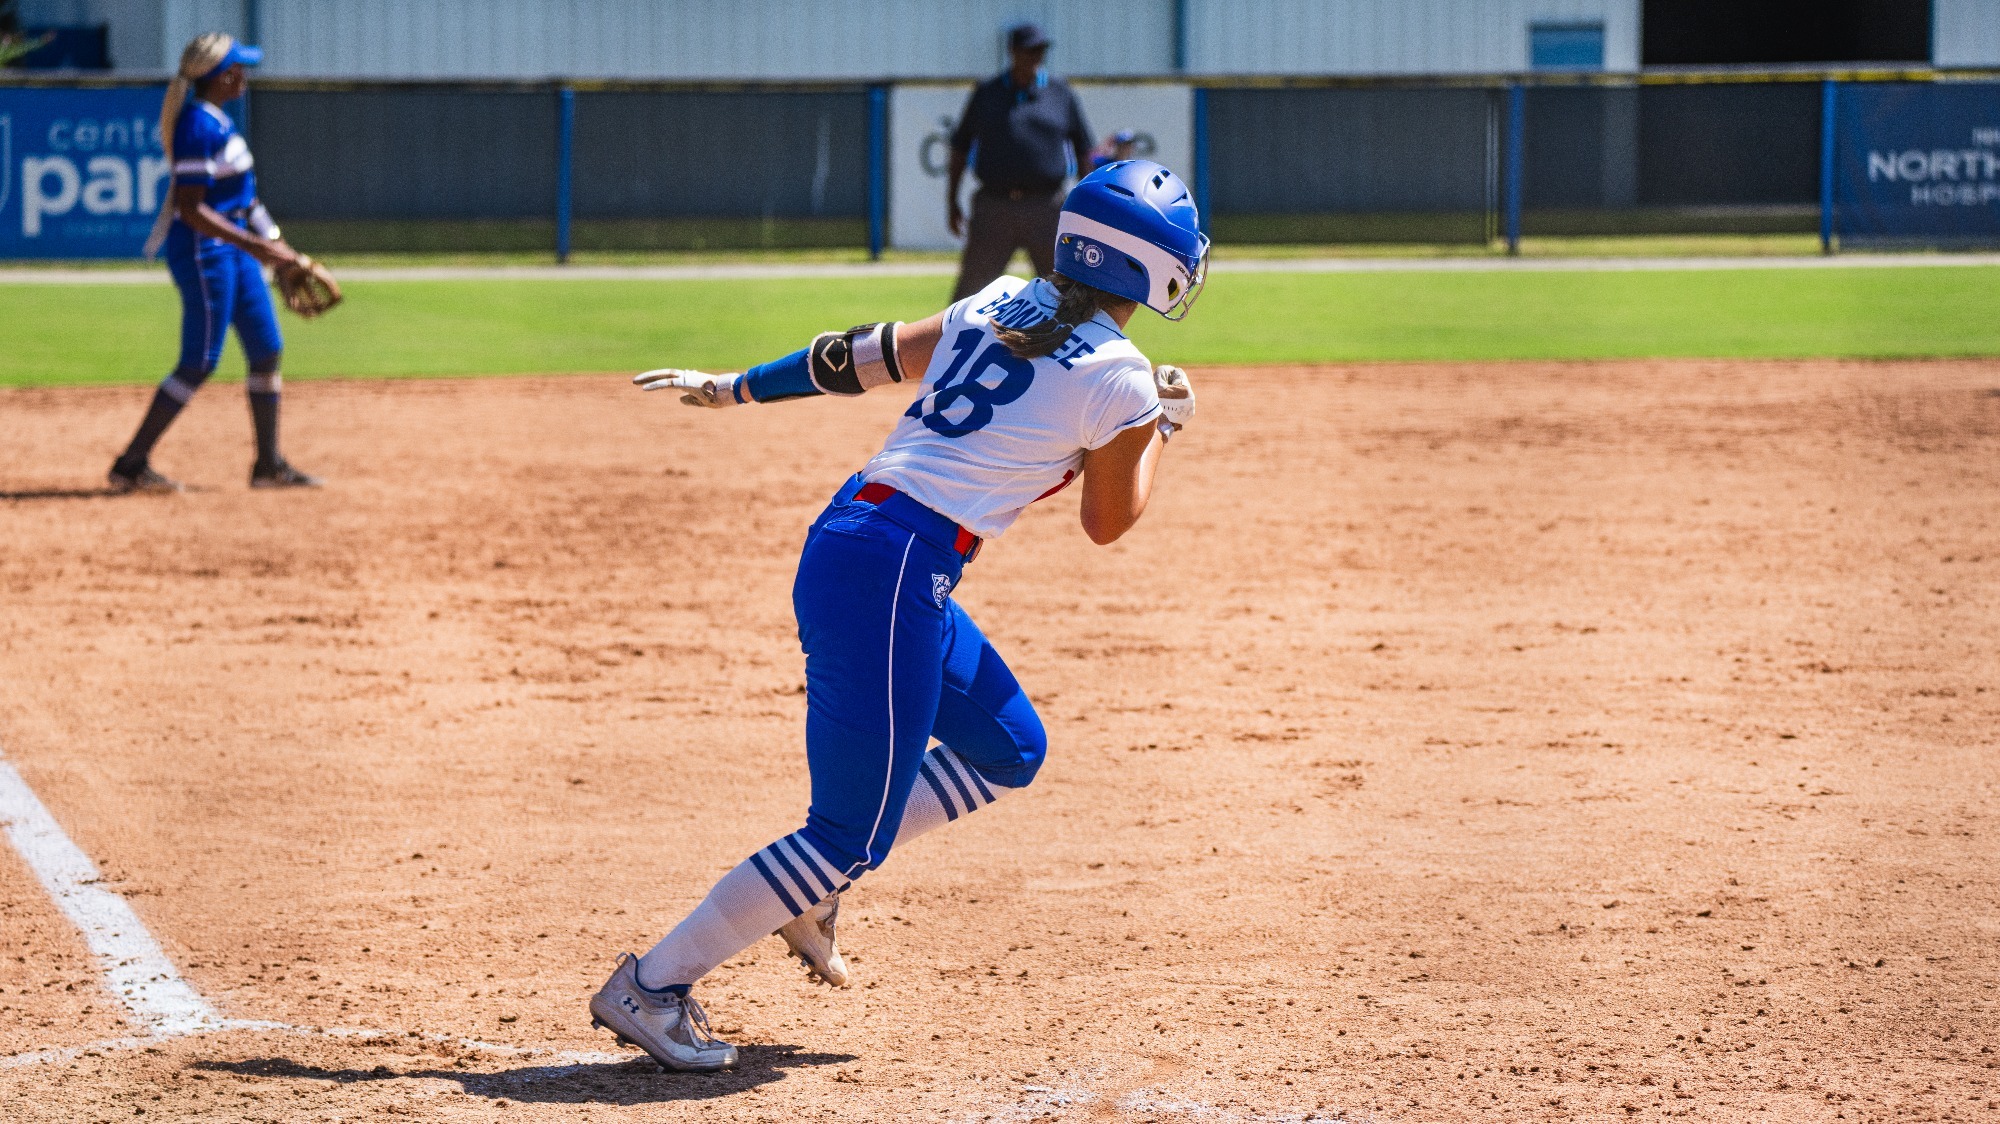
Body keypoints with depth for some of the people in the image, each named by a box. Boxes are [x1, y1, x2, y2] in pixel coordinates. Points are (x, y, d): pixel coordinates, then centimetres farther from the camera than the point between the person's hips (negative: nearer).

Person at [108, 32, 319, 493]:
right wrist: (252, 245, -25)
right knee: (199, 364, -6)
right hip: (203, 248, -10)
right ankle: (131, 465, 0)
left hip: (233, 244, 10)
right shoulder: (198, 126, -19)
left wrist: (272, 243, 18)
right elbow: (190, 208, -23)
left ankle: (268, 465, 19)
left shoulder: (217, 120, 11)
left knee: (267, 350, 11)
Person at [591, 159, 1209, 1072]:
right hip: (897, 575, -9)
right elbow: (1107, 522, 6)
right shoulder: (1118, 379, -7)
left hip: (844, 536, 9)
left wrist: (732, 388, 26)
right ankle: (650, 986, -4)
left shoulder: (998, 306, 13)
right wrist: (1159, 426, 20)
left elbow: (866, 358, 18)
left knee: (1008, 750, 22)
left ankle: (814, 885, 20)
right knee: (851, 831, -4)